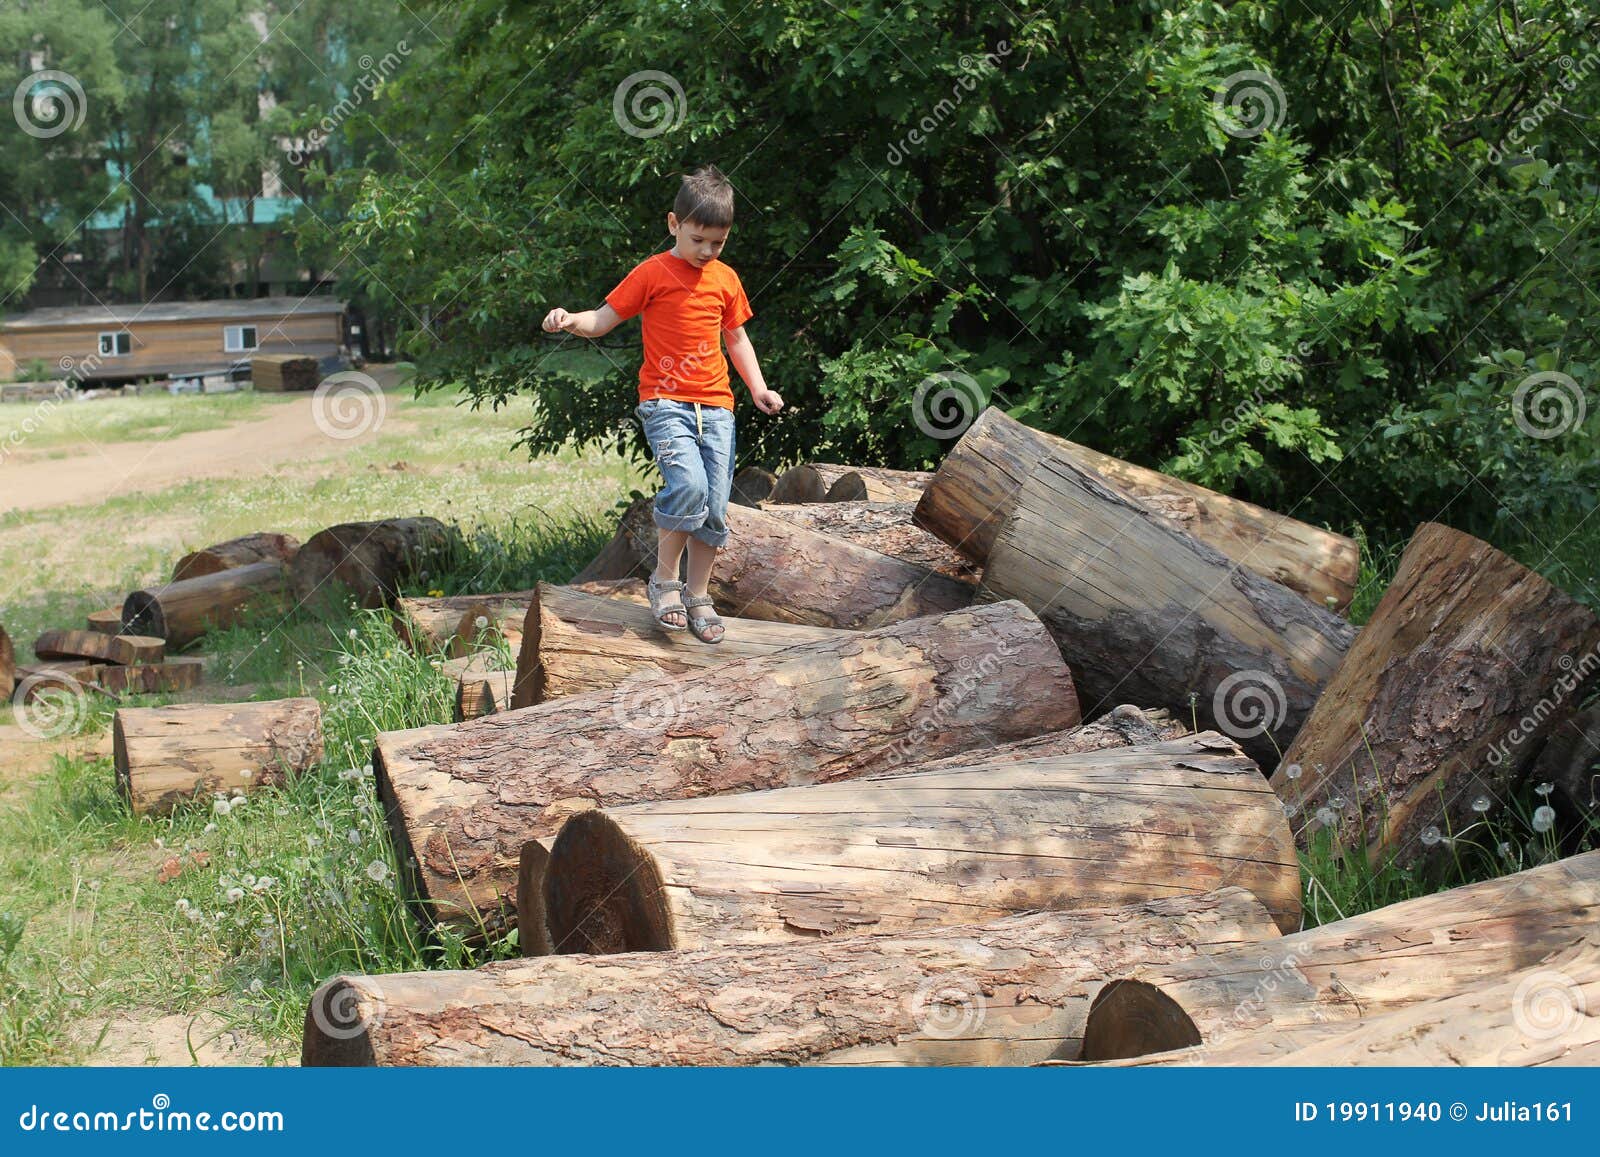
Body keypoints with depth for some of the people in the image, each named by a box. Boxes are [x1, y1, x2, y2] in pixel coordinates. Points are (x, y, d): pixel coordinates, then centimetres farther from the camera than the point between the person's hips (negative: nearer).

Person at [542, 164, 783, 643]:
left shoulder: (726, 280, 12)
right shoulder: (653, 274, -1)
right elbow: (604, 320, 1)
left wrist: (757, 386, 13)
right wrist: (570, 321, -19)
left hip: (715, 405, 5)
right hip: (665, 401, -5)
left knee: (715, 506, 1)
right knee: (688, 483, -26)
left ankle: (698, 596, 17)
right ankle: (664, 579, -8)